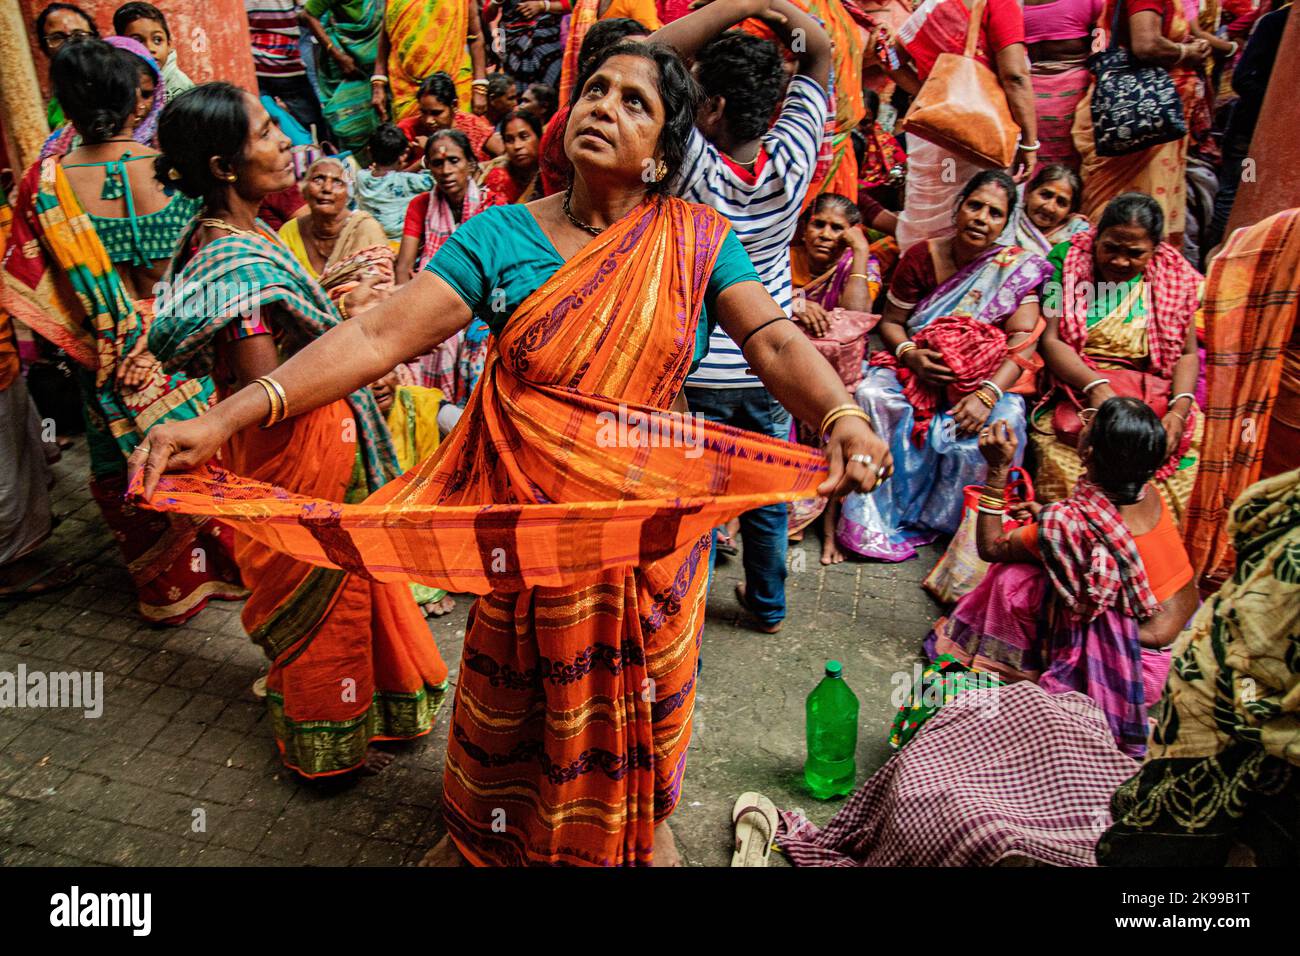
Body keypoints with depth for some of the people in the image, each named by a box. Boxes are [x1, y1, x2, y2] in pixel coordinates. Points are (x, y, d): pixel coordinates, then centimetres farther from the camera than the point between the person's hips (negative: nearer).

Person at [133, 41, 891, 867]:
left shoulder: (695, 241, -6)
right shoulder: (503, 235, -8)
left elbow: (776, 342, -17)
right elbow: (378, 336, -14)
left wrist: (842, 417, -39)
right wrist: (223, 419, -22)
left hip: (649, 522, 0)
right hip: (530, 520, 0)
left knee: (637, 687, 20)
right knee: (518, 692, 19)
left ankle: (645, 822, 52)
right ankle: (486, 832, 50)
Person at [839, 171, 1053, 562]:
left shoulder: (1017, 268, -3)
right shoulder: (921, 257, 0)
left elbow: (1024, 340, -13)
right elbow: (890, 321, 6)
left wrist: (987, 394, -28)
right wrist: (909, 354, -17)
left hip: (989, 377, -1)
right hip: (916, 366, 1)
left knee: (998, 424, -32)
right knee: (872, 396, -28)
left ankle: (937, 519, -9)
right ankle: (877, 515, -16)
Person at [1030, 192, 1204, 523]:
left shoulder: (1174, 276, 12)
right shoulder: (1067, 258, 3)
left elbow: (1187, 353, 10)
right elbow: (1051, 340, -5)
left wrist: (1180, 409, -10)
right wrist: (1096, 386, -21)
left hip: (1153, 396, 3)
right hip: (1076, 385, -3)